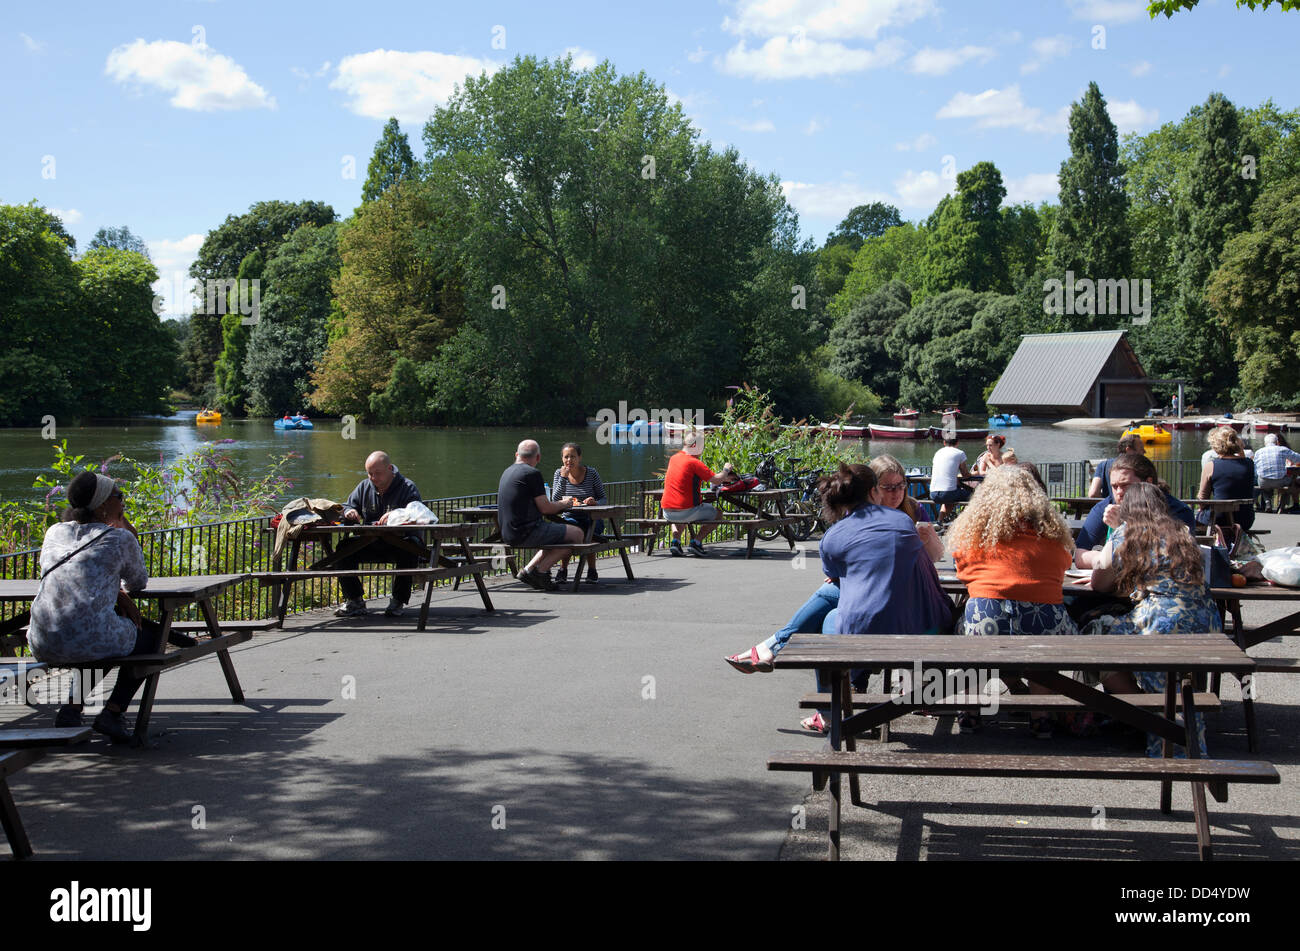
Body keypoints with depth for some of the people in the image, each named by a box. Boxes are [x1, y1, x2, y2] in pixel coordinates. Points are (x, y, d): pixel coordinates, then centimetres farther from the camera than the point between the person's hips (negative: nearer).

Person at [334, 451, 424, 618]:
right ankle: (354, 601, -9)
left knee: (408, 551, -39)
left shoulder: (408, 487, -3)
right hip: (370, 544, 4)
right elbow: (347, 506, 18)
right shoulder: (364, 487, 14)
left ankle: (398, 601, -19)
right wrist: (348, 512, -9)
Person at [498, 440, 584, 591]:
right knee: (577, 534, -3)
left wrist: (559, 504, 24)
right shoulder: (532, 473, -12)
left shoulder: (507, 472, 15)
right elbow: (545, 508, -12)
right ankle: (541, 570, -3)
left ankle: (529, 569, 12)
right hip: (526, 532, -9)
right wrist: (563, 504, 8)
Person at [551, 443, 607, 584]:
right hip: (569, 517, 1)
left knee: (587, 530, -35)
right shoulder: (559, 473, 2)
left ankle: (592, 570, -17)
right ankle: (563, 570, -23)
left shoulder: (591, 473, -2)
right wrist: (563, 478, -18)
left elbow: (604, 500, 0)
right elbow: (555, 502, -10)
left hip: (591, 519, -1)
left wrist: (595, 502, -24)